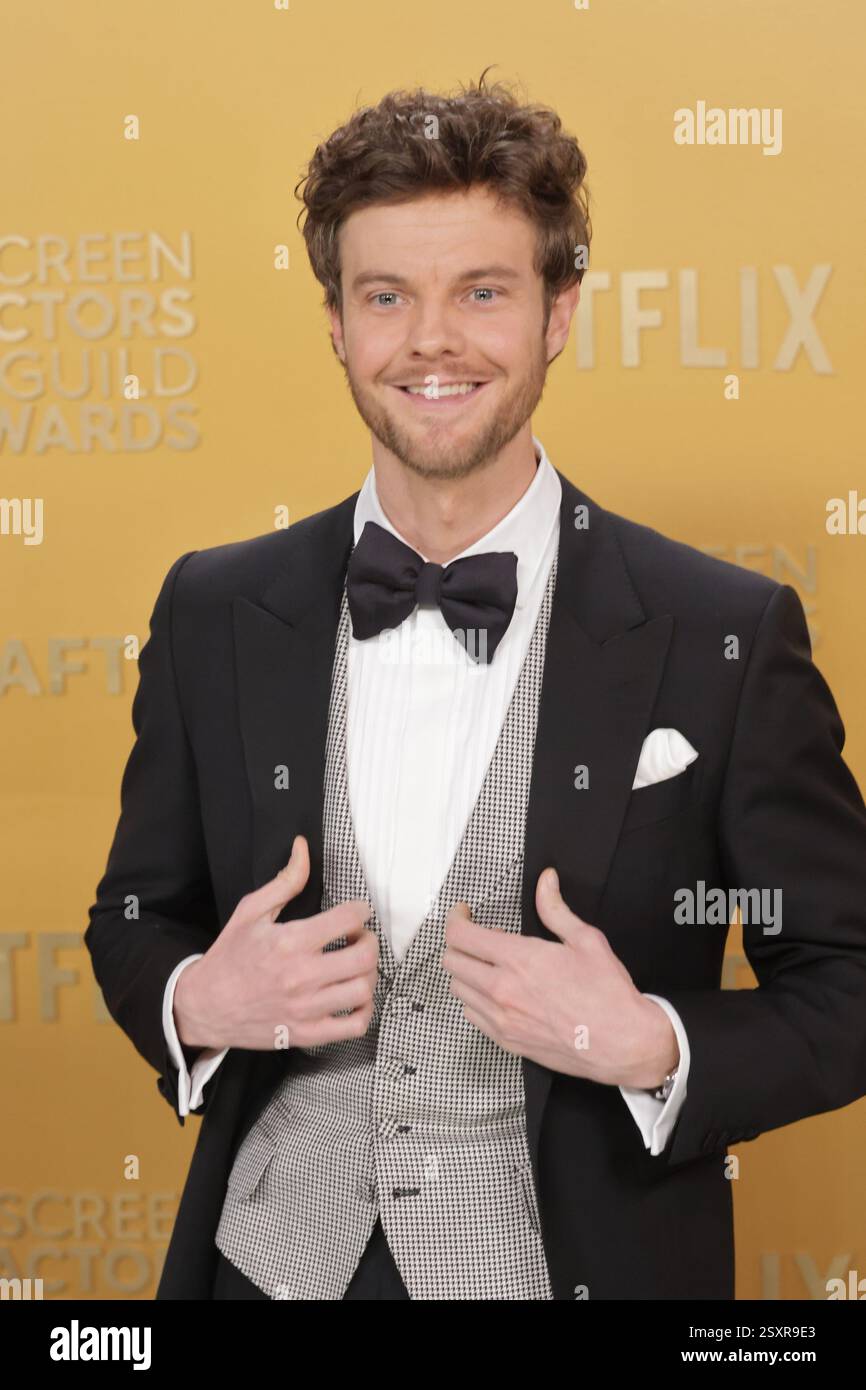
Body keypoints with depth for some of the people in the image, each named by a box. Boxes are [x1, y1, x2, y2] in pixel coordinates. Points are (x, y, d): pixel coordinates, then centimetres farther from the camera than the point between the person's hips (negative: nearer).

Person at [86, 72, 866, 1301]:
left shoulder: (729, 637, -10)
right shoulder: (214, 614, -2)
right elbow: (136, 913, 8)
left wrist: (652, 1047, -21)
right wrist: (195, 1001, -12)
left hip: (574, 1261, -2)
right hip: (273, 1257, 2)